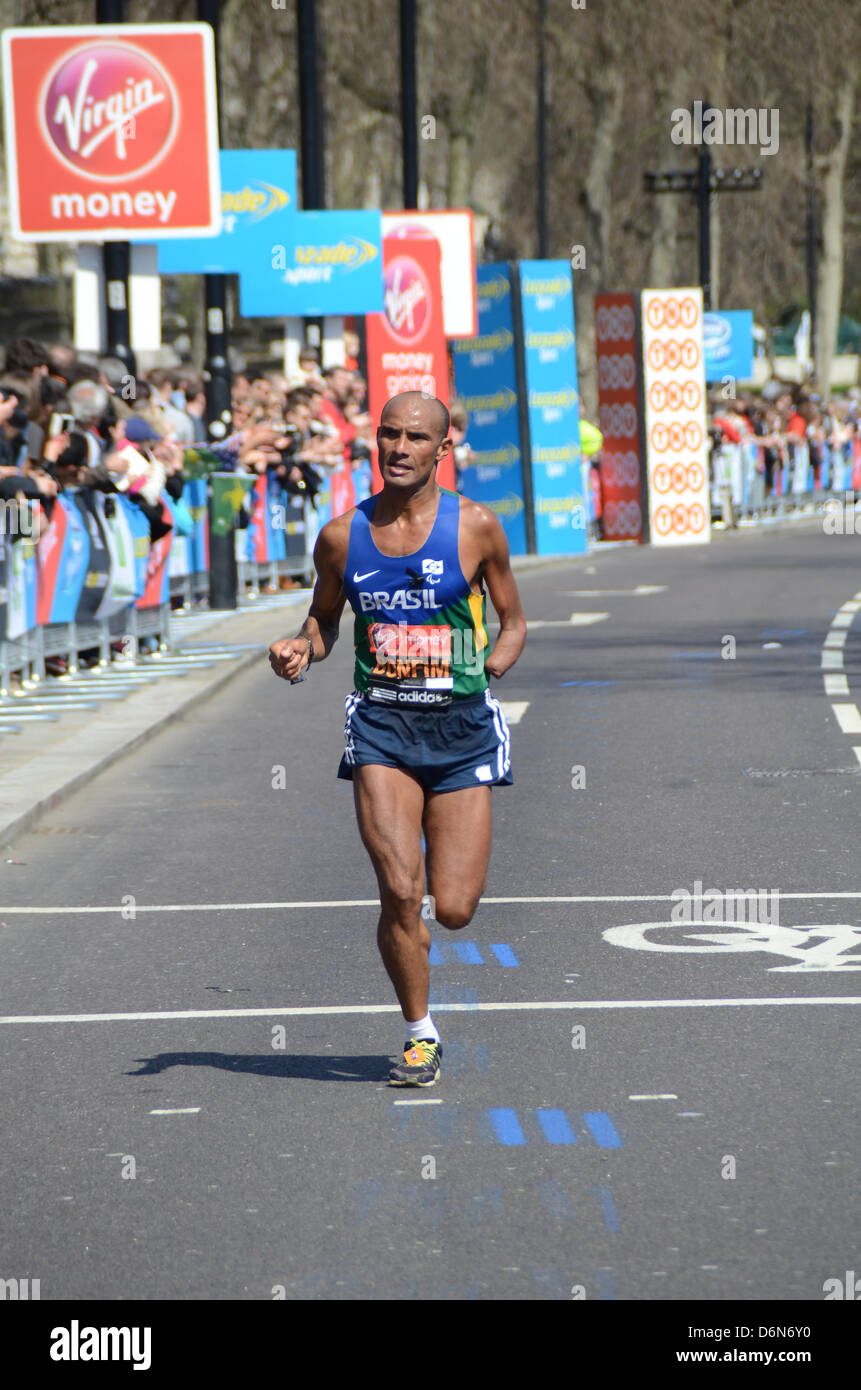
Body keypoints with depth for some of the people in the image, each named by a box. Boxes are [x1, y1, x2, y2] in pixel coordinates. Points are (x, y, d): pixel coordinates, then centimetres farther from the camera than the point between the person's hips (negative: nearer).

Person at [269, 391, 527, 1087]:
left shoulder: (476, 527, -2)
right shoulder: (342, 535, 2)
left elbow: (513, 623, 9)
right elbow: (324, 619, 17)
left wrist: (485, 671, -10)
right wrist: (300, 648, -5)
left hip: (460, 724, 0)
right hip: (380, 724, 0)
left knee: (454, 910, -2)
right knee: (400, 892, -14)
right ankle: (420, 1036, 4)